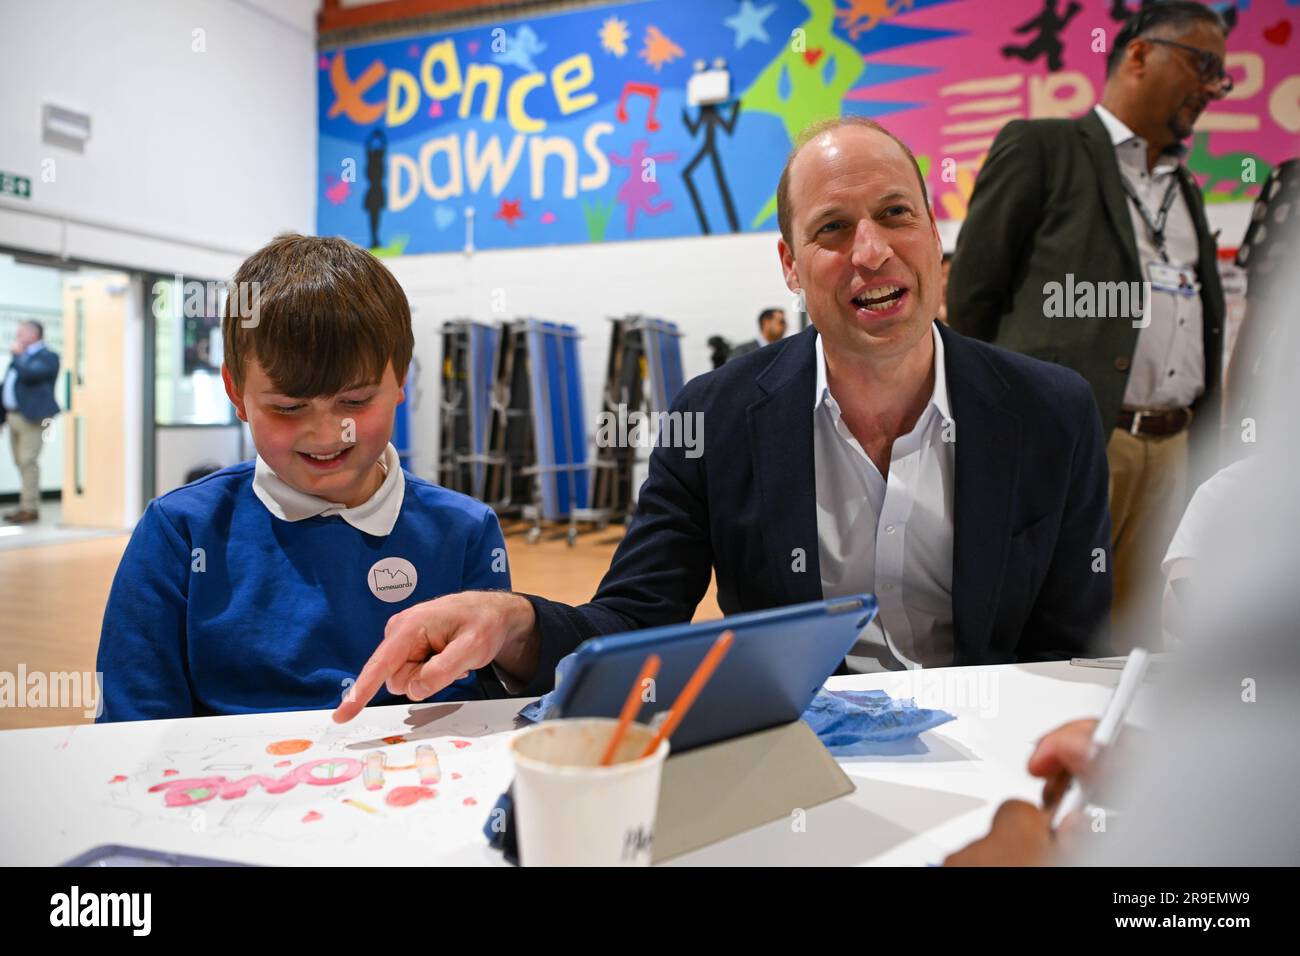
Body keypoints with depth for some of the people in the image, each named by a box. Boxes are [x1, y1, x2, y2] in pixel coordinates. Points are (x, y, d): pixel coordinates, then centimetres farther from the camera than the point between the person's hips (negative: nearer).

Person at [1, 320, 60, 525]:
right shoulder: (21, 357, 20)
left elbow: (28, 374, -22)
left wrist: (17, 355, -6)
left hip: (32, 417, -9)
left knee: (28, 461, -10)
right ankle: (26, 505, 17)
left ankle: (29, 508, -8)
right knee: (21, 462, 11)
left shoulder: (48, 356, -6)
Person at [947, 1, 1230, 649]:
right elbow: (971, 293, -1)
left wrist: (1207, 449, 14)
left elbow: (1205, 325, 23)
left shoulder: (1186, 190, 25)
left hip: (1168, 452, 7)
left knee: (1130, 639, 8)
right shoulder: (1040, 147, 3)